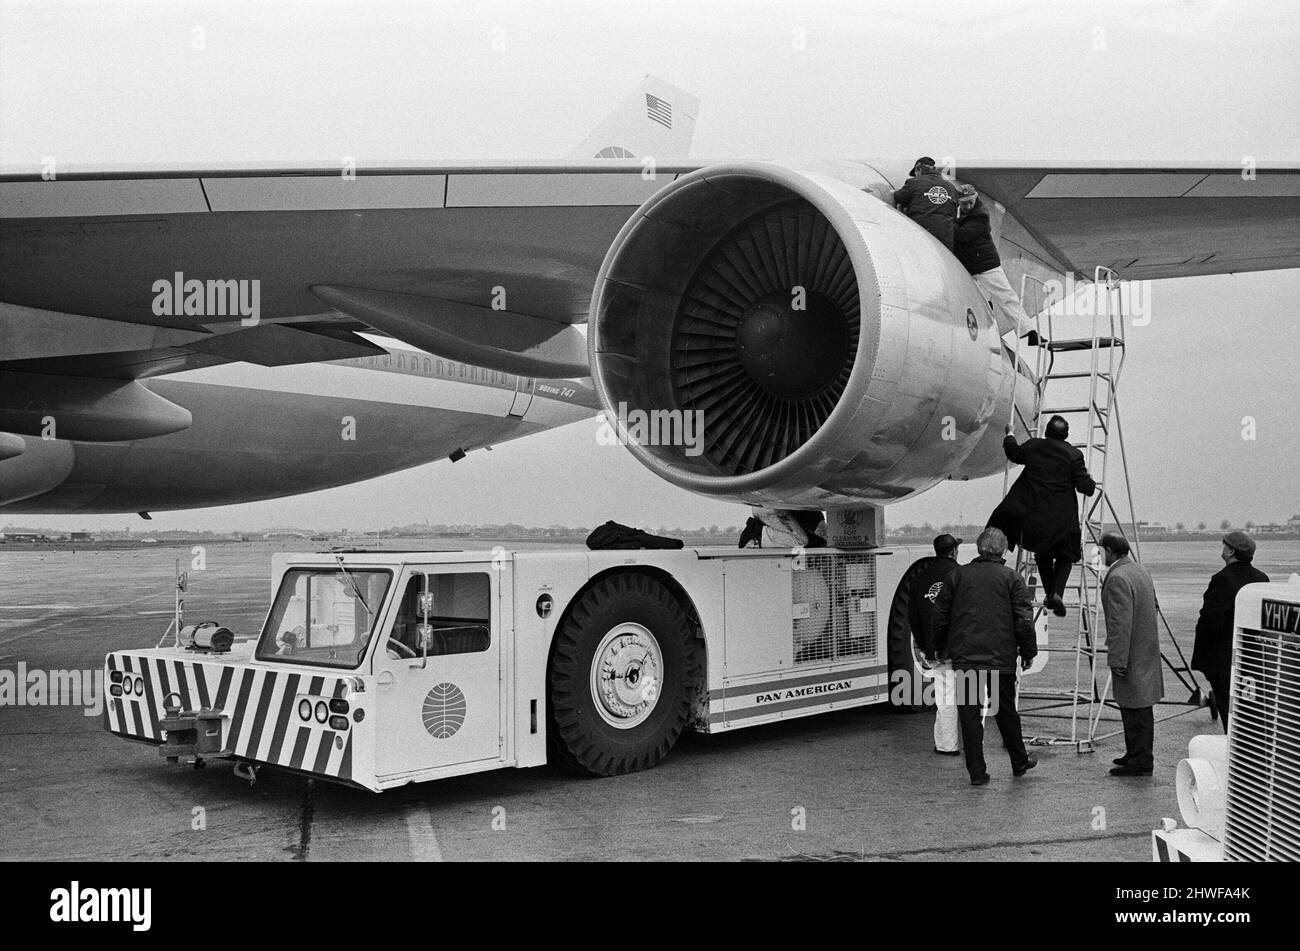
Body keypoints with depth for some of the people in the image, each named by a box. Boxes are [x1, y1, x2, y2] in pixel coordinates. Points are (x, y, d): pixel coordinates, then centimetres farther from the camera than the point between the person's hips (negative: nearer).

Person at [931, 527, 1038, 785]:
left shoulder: (957, 575, 3)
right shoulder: (1011, 578, 0)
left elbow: (941, 616, 7)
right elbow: (1024, 620, -3)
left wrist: (940, 648, 17)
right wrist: (1028, 652, 7)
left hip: (964, 657, 0)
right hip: (1001, 657, 0)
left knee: (969, 714, 3)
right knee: (1005, 711, 15)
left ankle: (977, 772, 4)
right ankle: (1020, 762, 29)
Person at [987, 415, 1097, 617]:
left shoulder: (1032, 446, 2)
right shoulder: (1073, 455, -6)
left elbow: (1014, 453, 23)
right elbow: (1084, 485, -5)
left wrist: (1009, 435, 42)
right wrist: (1093, 485, 18)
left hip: (1033, 515, 3)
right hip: (1060, 520, -2)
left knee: (1042, 554, 23)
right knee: (1065, 556, 13)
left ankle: (1049, 592, 18)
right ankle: (1057, 592, -7)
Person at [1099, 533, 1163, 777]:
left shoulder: (1117, 579, -20)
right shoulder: (1141, 571, 12)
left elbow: (1120, 624, -24)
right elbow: (1153, 606, 21)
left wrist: (1117, 660, -21)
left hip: (1131, 655, -10)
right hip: (1146, 650, 10)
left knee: (1136, 709, -3)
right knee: (1140, 708, 17)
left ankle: (1141, 762, 2)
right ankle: (1137, 754, 27)